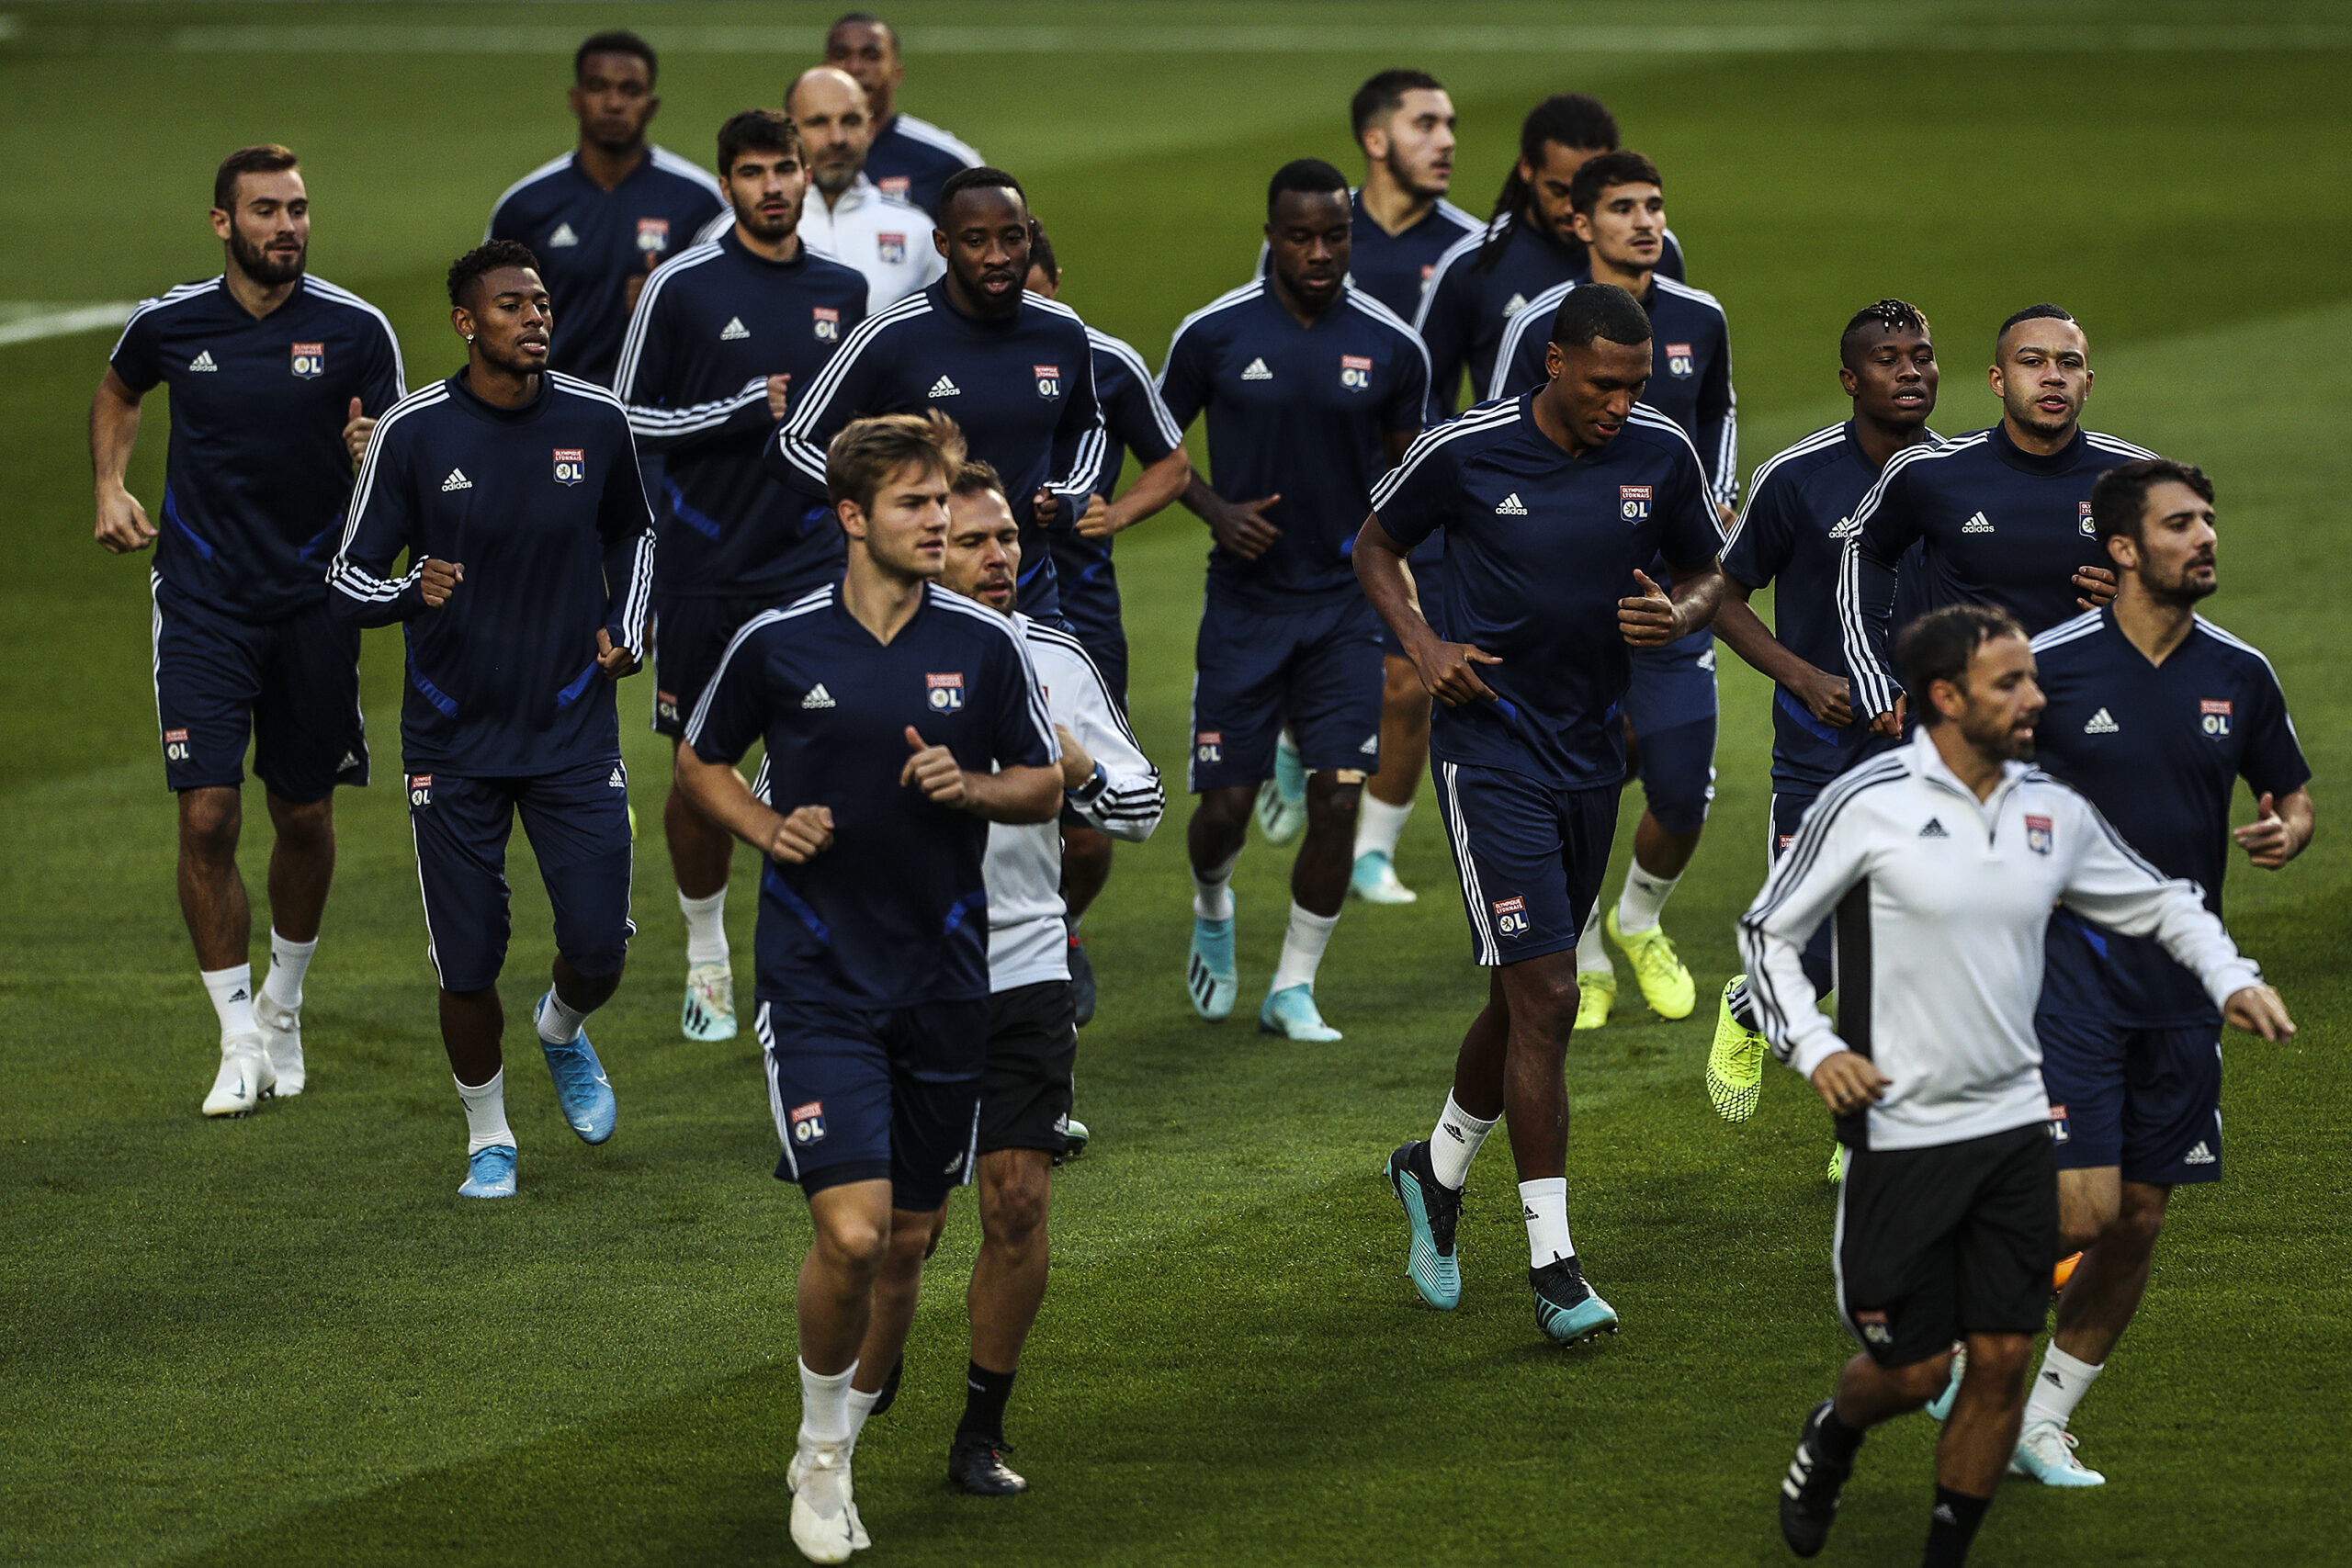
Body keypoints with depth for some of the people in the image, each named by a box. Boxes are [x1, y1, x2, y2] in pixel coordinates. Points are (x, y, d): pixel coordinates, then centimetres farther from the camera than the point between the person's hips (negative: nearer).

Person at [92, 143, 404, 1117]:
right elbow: (117, 390, 21)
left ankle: (282, 1005, 35)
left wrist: (371, 456, -24)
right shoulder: (170, 322, -2)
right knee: (208, 815, -10)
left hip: (314, 599, 0)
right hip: (203, 602, 0)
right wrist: (110, 488, 7)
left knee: (305, 816, 10)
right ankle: (240, 1045, -1)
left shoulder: (356, 329, -6)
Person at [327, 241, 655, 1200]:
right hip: (454, 741, -1)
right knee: (467, 966, 0)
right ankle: (488, 1136, 25)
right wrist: (411, 592, -27)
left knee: (598, 949, -4)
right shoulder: (414, 433, -9)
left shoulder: (595, 421, -2)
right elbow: (347, 582, -6)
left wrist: (626, 632, 5)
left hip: (574, 727, 2)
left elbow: (630, 532, 20)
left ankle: (564, 1031, 33)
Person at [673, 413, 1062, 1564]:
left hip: (941, 980, 3)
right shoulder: (777, 643, -4)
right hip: (817, 980, -3)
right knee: (851, 1232, -15)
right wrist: (766, 827, -8)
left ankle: (839, 1445, 31)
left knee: (909, 1236, 10)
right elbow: (699, 763, 11)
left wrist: (970, 787, -12)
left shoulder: (984, 645, 0)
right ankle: (823, 1449, 7)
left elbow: (1043, 785, 9)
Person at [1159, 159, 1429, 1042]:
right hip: (1245, 599, -1)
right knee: (1226, 802, -2)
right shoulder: (1214, 333, -7)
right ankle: (1212, 913, 33)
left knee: (1337, 798, -8)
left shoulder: (1390, 346, -3)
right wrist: (1217, 510, -11)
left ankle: (1294, 987, 7)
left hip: (1345, 604, 1)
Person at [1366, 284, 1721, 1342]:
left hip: (1591, 754, 5)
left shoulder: (1662, 454, -2)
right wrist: (1423, 645, -11)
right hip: (1491, 748, -5)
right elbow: (1378, 544, 5)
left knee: (1525, 994, 15)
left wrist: (1676, 616, -11)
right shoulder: (1465, 451, -12)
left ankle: (1437, 1172, 42)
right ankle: (1552, 1268, -9)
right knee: (1546, 995, -13)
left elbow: (1706, 576, 12)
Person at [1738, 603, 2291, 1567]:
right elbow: (1767, 931, -2)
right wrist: (1814, 1048, -15)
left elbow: (2157, 902, 18)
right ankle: (1831, 1439, 36)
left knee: (2002, 1361, 1)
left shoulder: (2053, 810, 4)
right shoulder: (1867, 804, -10)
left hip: (2014, 1126, 4)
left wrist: (2230, 978, 2)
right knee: (1911, 1369, 1)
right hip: (1900, 1133, -4)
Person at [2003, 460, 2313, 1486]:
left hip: (2183, 979, 5)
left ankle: (2043, 1425, 20)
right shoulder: (2050, 665, -8)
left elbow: (2292, 791, 17)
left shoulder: (2239, 675, 4)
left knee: (2140, 1218, 6)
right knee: (2082, 1209, -14)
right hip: (2072, 972, -5)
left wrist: (2287, 832, -5)